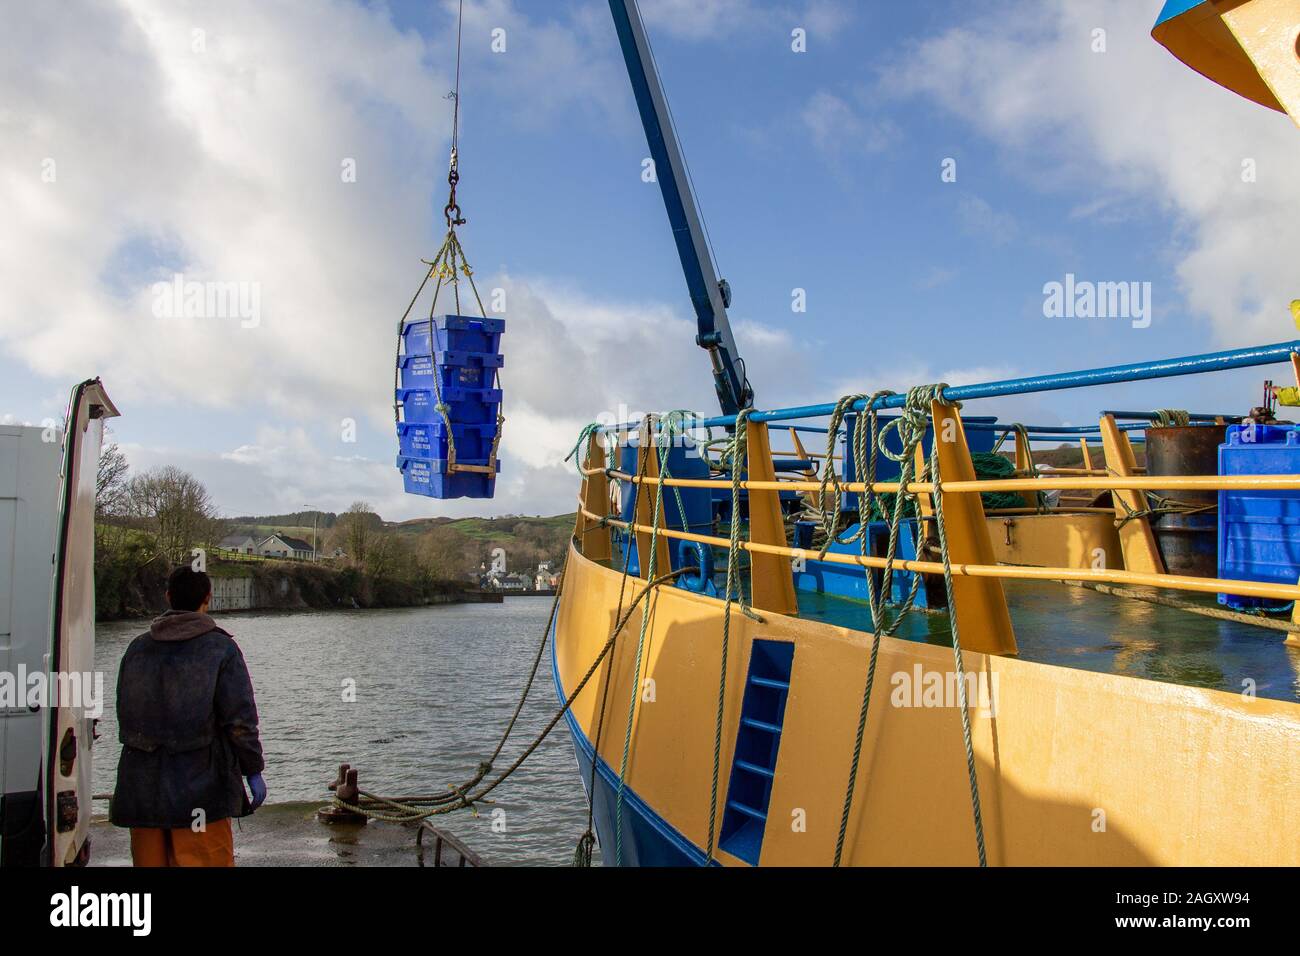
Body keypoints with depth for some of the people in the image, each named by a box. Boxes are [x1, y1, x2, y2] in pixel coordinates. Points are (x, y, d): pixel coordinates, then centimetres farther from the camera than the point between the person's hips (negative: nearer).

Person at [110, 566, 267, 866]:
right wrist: (254, 771, -3)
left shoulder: (137, 648, 9)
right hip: (199, 787, -5)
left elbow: (125, 716, 11)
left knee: (150, 861, 14)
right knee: (206, 860, 1)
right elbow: (240, 719, -11)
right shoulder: (221, 647, -7)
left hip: (142, 788, 5)